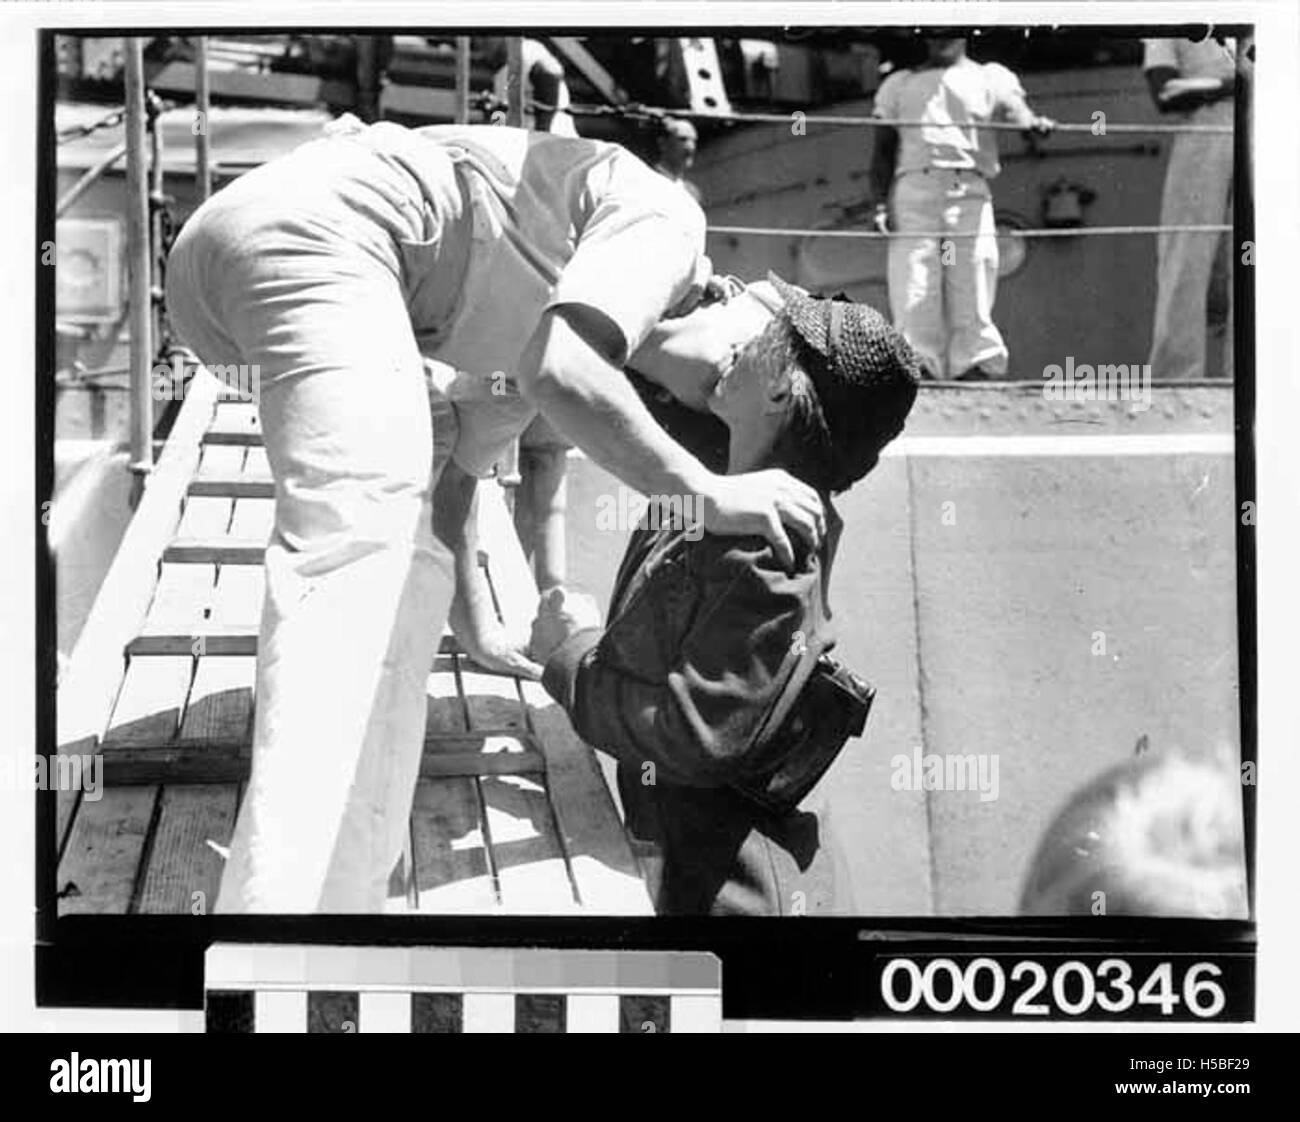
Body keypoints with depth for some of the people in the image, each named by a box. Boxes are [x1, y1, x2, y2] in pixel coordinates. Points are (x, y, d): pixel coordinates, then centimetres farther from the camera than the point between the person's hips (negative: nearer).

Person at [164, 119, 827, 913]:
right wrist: (711, 492, -10)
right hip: (314, 230, -10)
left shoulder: (545, 290, 31)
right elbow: (559, 370, -16)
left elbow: (458, 465, 37)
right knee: (363, 544, -21)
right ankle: (290, 896, -34)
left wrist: (475, 626, 45)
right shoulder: (662, 216, 4)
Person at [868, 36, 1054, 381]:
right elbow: (883, 150, 18)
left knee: (972, 296, -9)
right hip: (913, 191, 1)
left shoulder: (990, 77, 20)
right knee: (912, 298, -11)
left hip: (970, 193, -1)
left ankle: (974, 373, -12)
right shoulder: (899, 84, 25)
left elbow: (1017, 111, 0)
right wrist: (880, 203, 1)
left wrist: (1035, 123, -25)